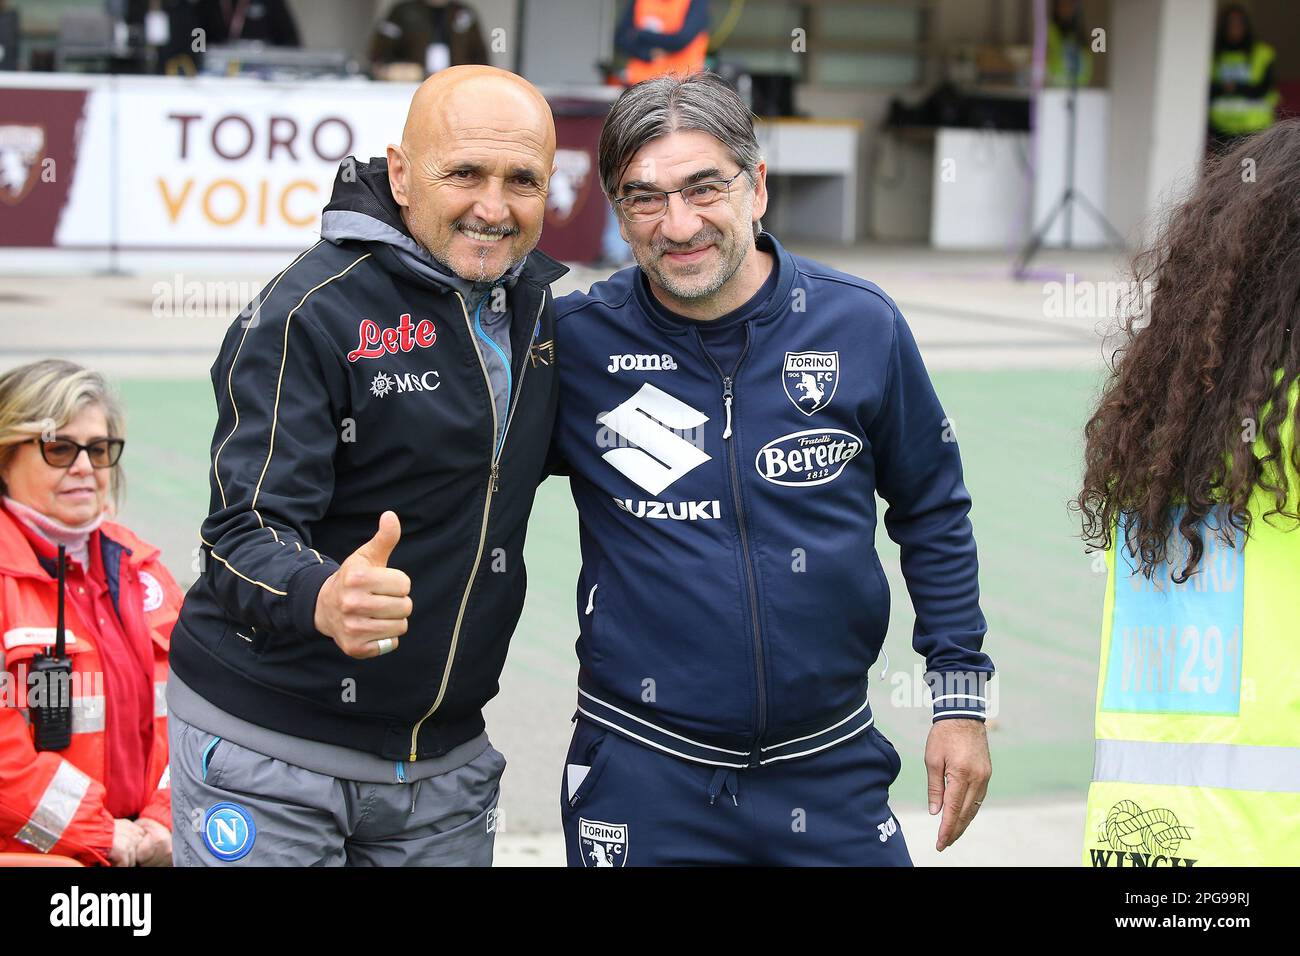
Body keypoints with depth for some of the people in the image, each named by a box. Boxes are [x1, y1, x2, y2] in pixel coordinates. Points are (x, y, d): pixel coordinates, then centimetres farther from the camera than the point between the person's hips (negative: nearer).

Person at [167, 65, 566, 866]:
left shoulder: (543, 298, 4)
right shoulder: (311, 312, -15)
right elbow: (247, 533, -21)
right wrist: (323, 598, -43)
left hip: (445, 755, 5)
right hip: (268, 748, -5)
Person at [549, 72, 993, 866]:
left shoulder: (860, 324, -4)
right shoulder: (576, 344, -8)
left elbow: (932, 513, 6)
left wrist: (961, 696, 6)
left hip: (831, 771, 1)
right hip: (642, 776, -1)